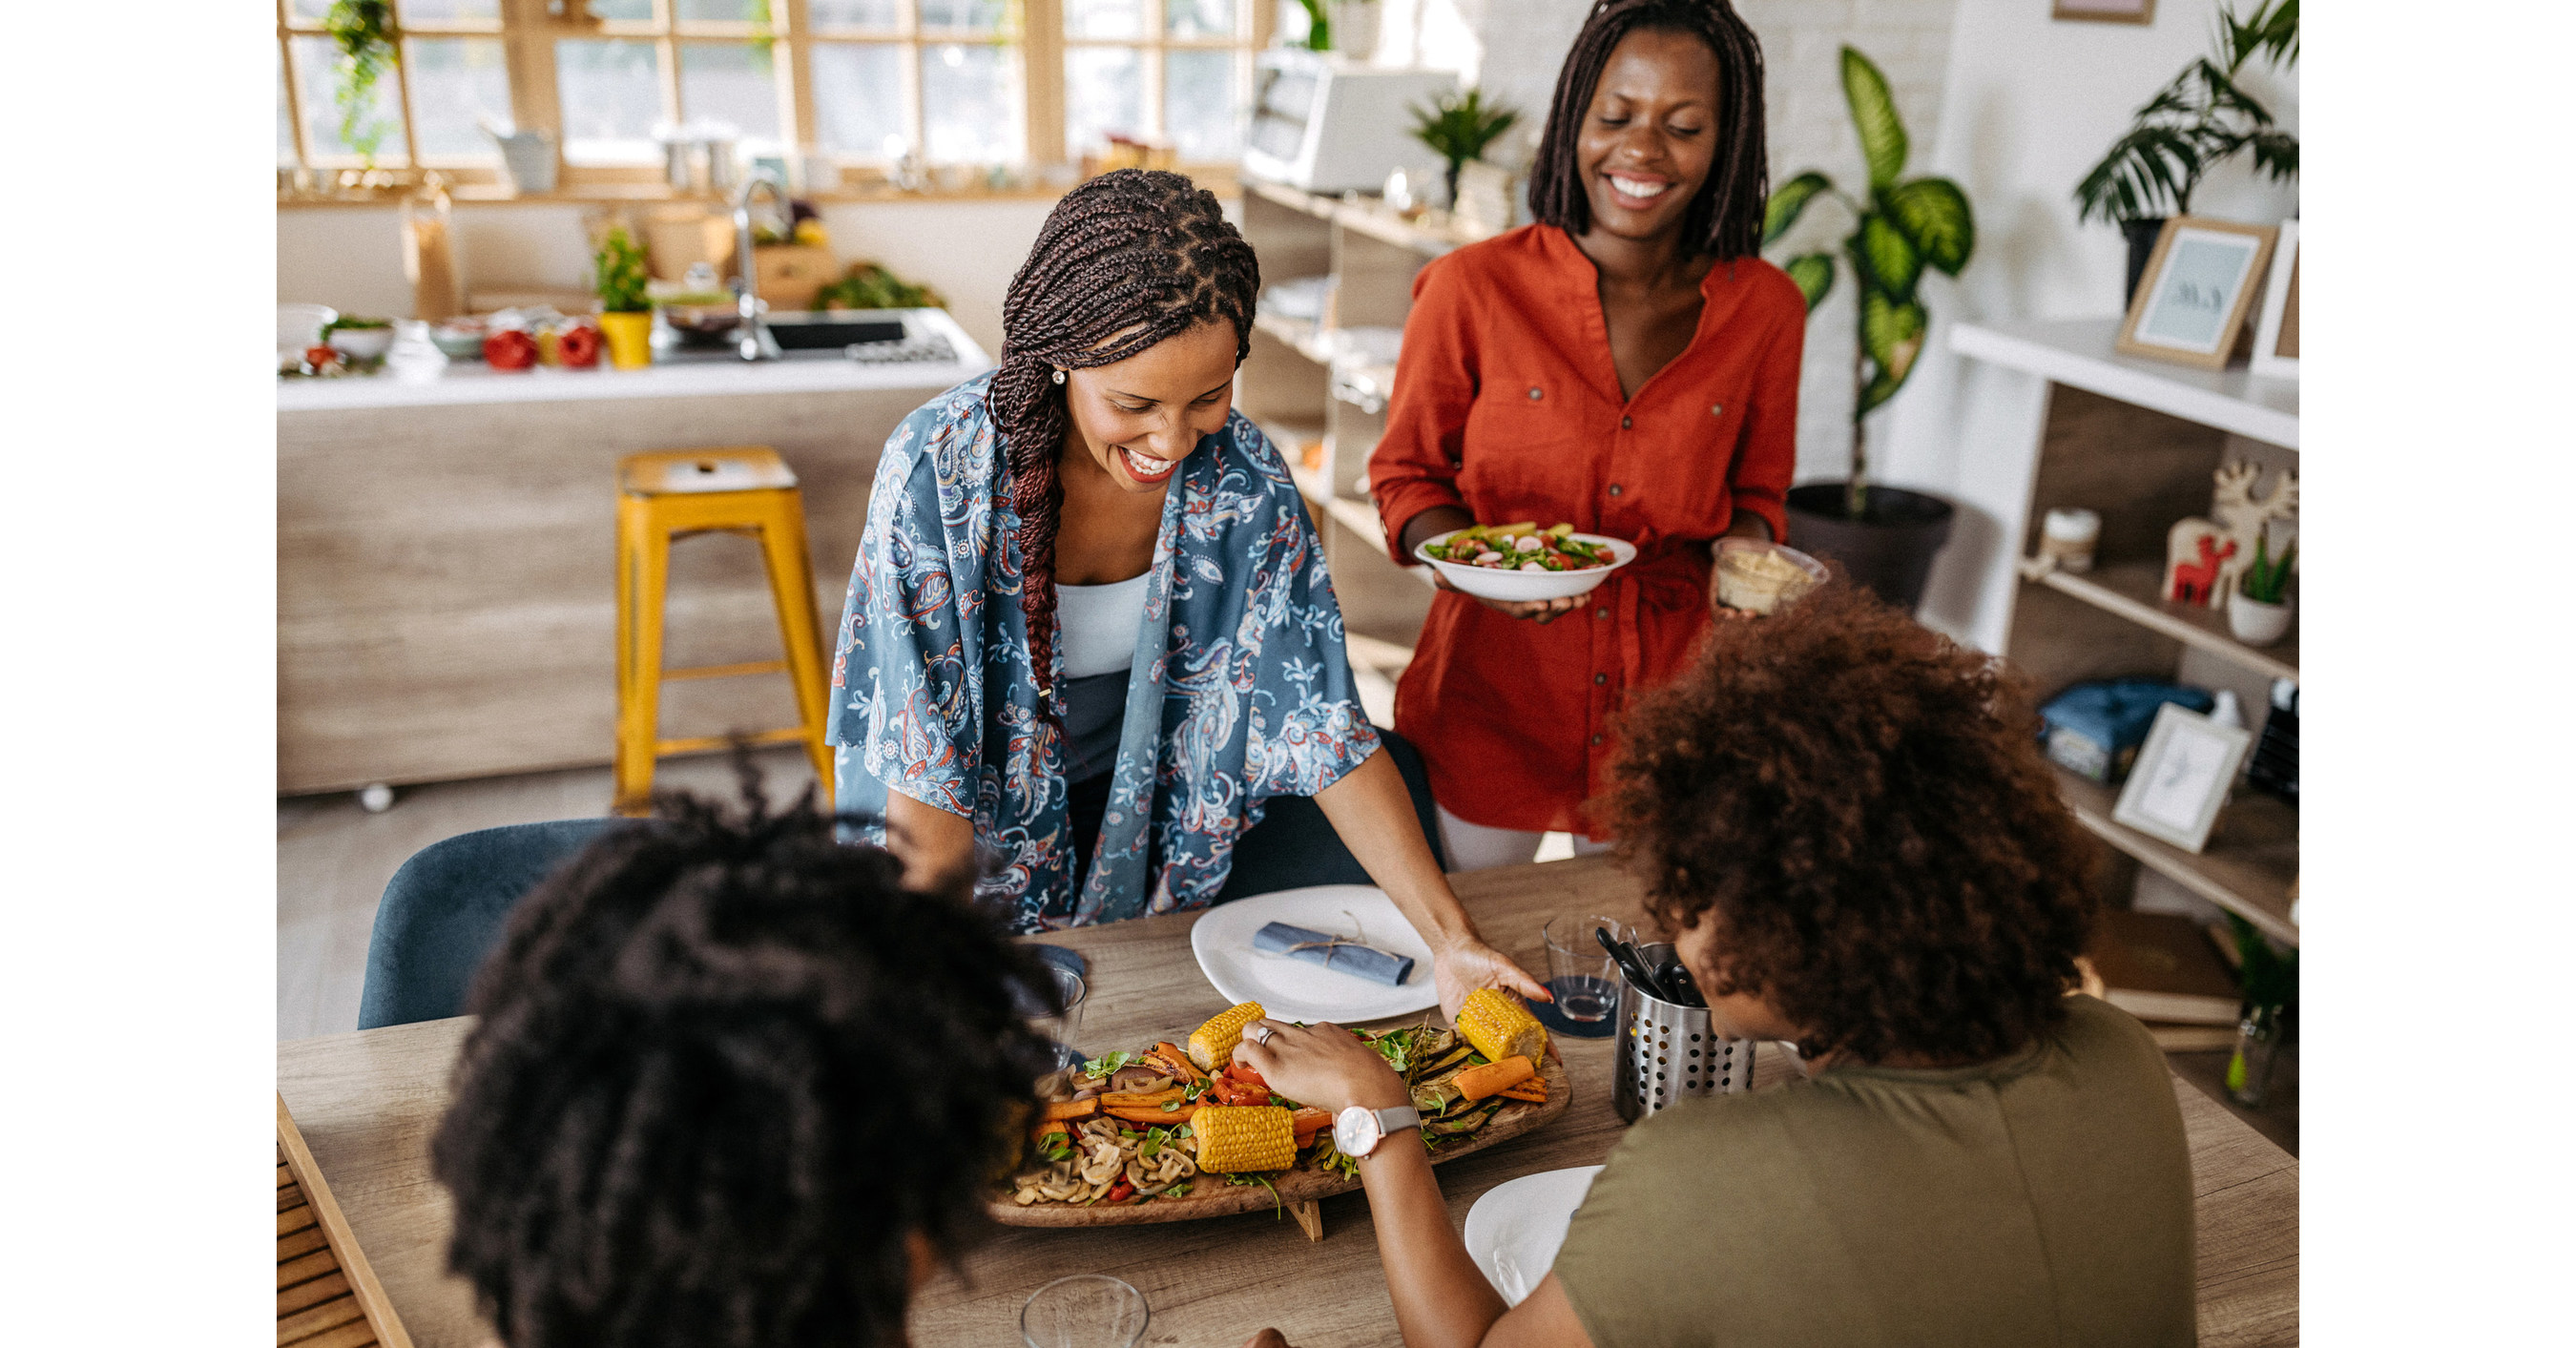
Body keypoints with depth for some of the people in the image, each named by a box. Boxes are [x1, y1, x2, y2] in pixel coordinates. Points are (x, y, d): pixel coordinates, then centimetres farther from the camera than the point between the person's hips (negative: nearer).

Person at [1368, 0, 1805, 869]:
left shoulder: (1765, 308, -2)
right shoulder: (1474, 287, -10)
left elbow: (1756, 492, 11)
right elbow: (1406, 474, 0)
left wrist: (1747, 554, -11)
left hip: (1666, 704, 3)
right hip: (1489, 699, -2)